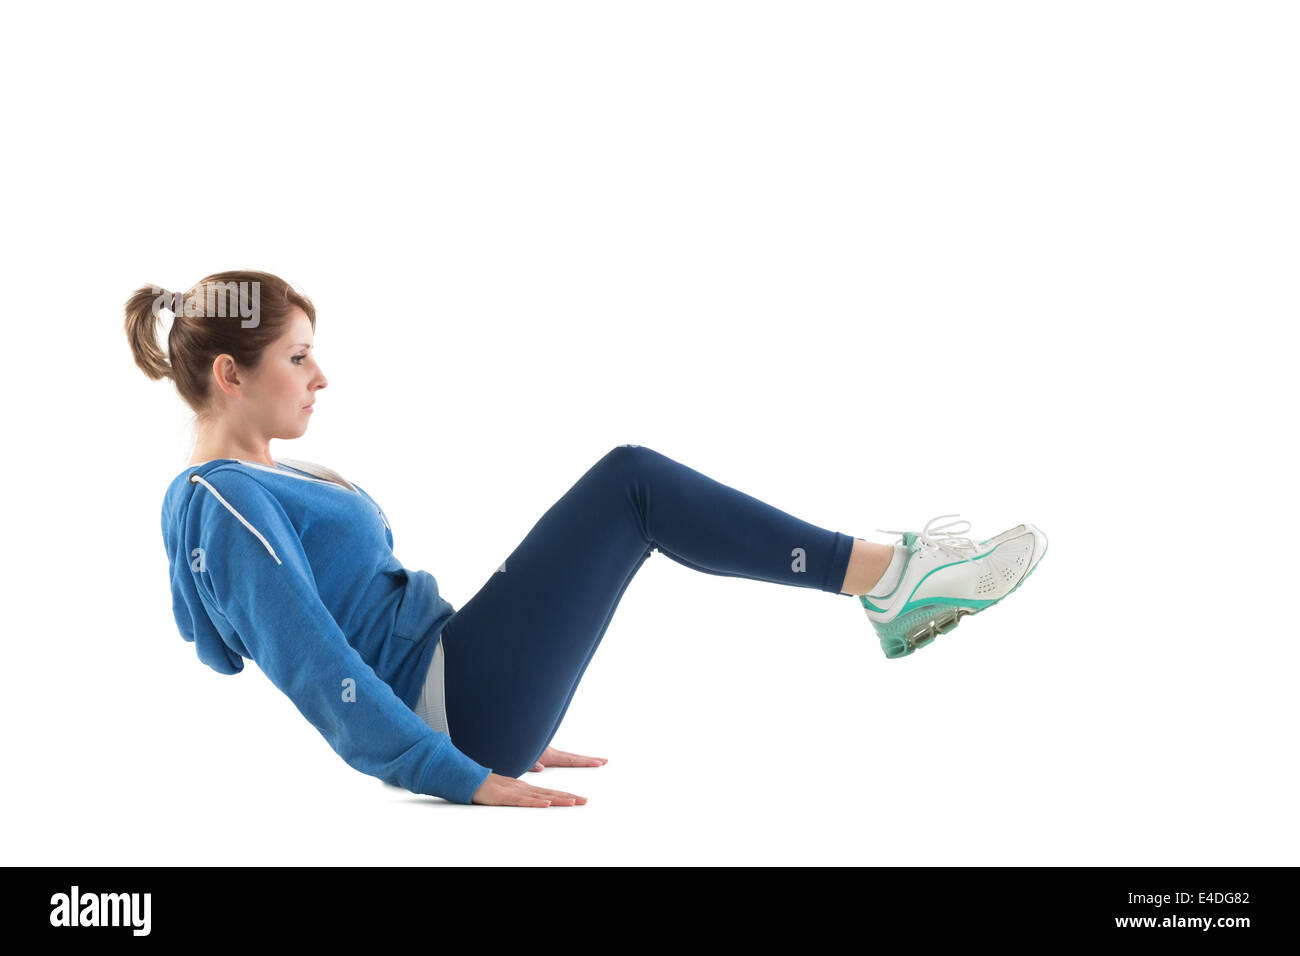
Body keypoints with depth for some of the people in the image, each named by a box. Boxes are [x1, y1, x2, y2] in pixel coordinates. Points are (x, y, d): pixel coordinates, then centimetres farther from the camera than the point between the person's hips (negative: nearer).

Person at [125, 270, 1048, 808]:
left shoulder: (260, 485, 17)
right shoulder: (225, 509, -15)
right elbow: (316, 671, -22)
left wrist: (499, 733, 22)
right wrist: (468, 780, -23)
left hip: (448, 696, 10)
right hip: (448, 709, -10)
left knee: (629, 488, 9)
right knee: (630, 481, -11)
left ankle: (889, 579, 8)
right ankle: (887, 574, -6)